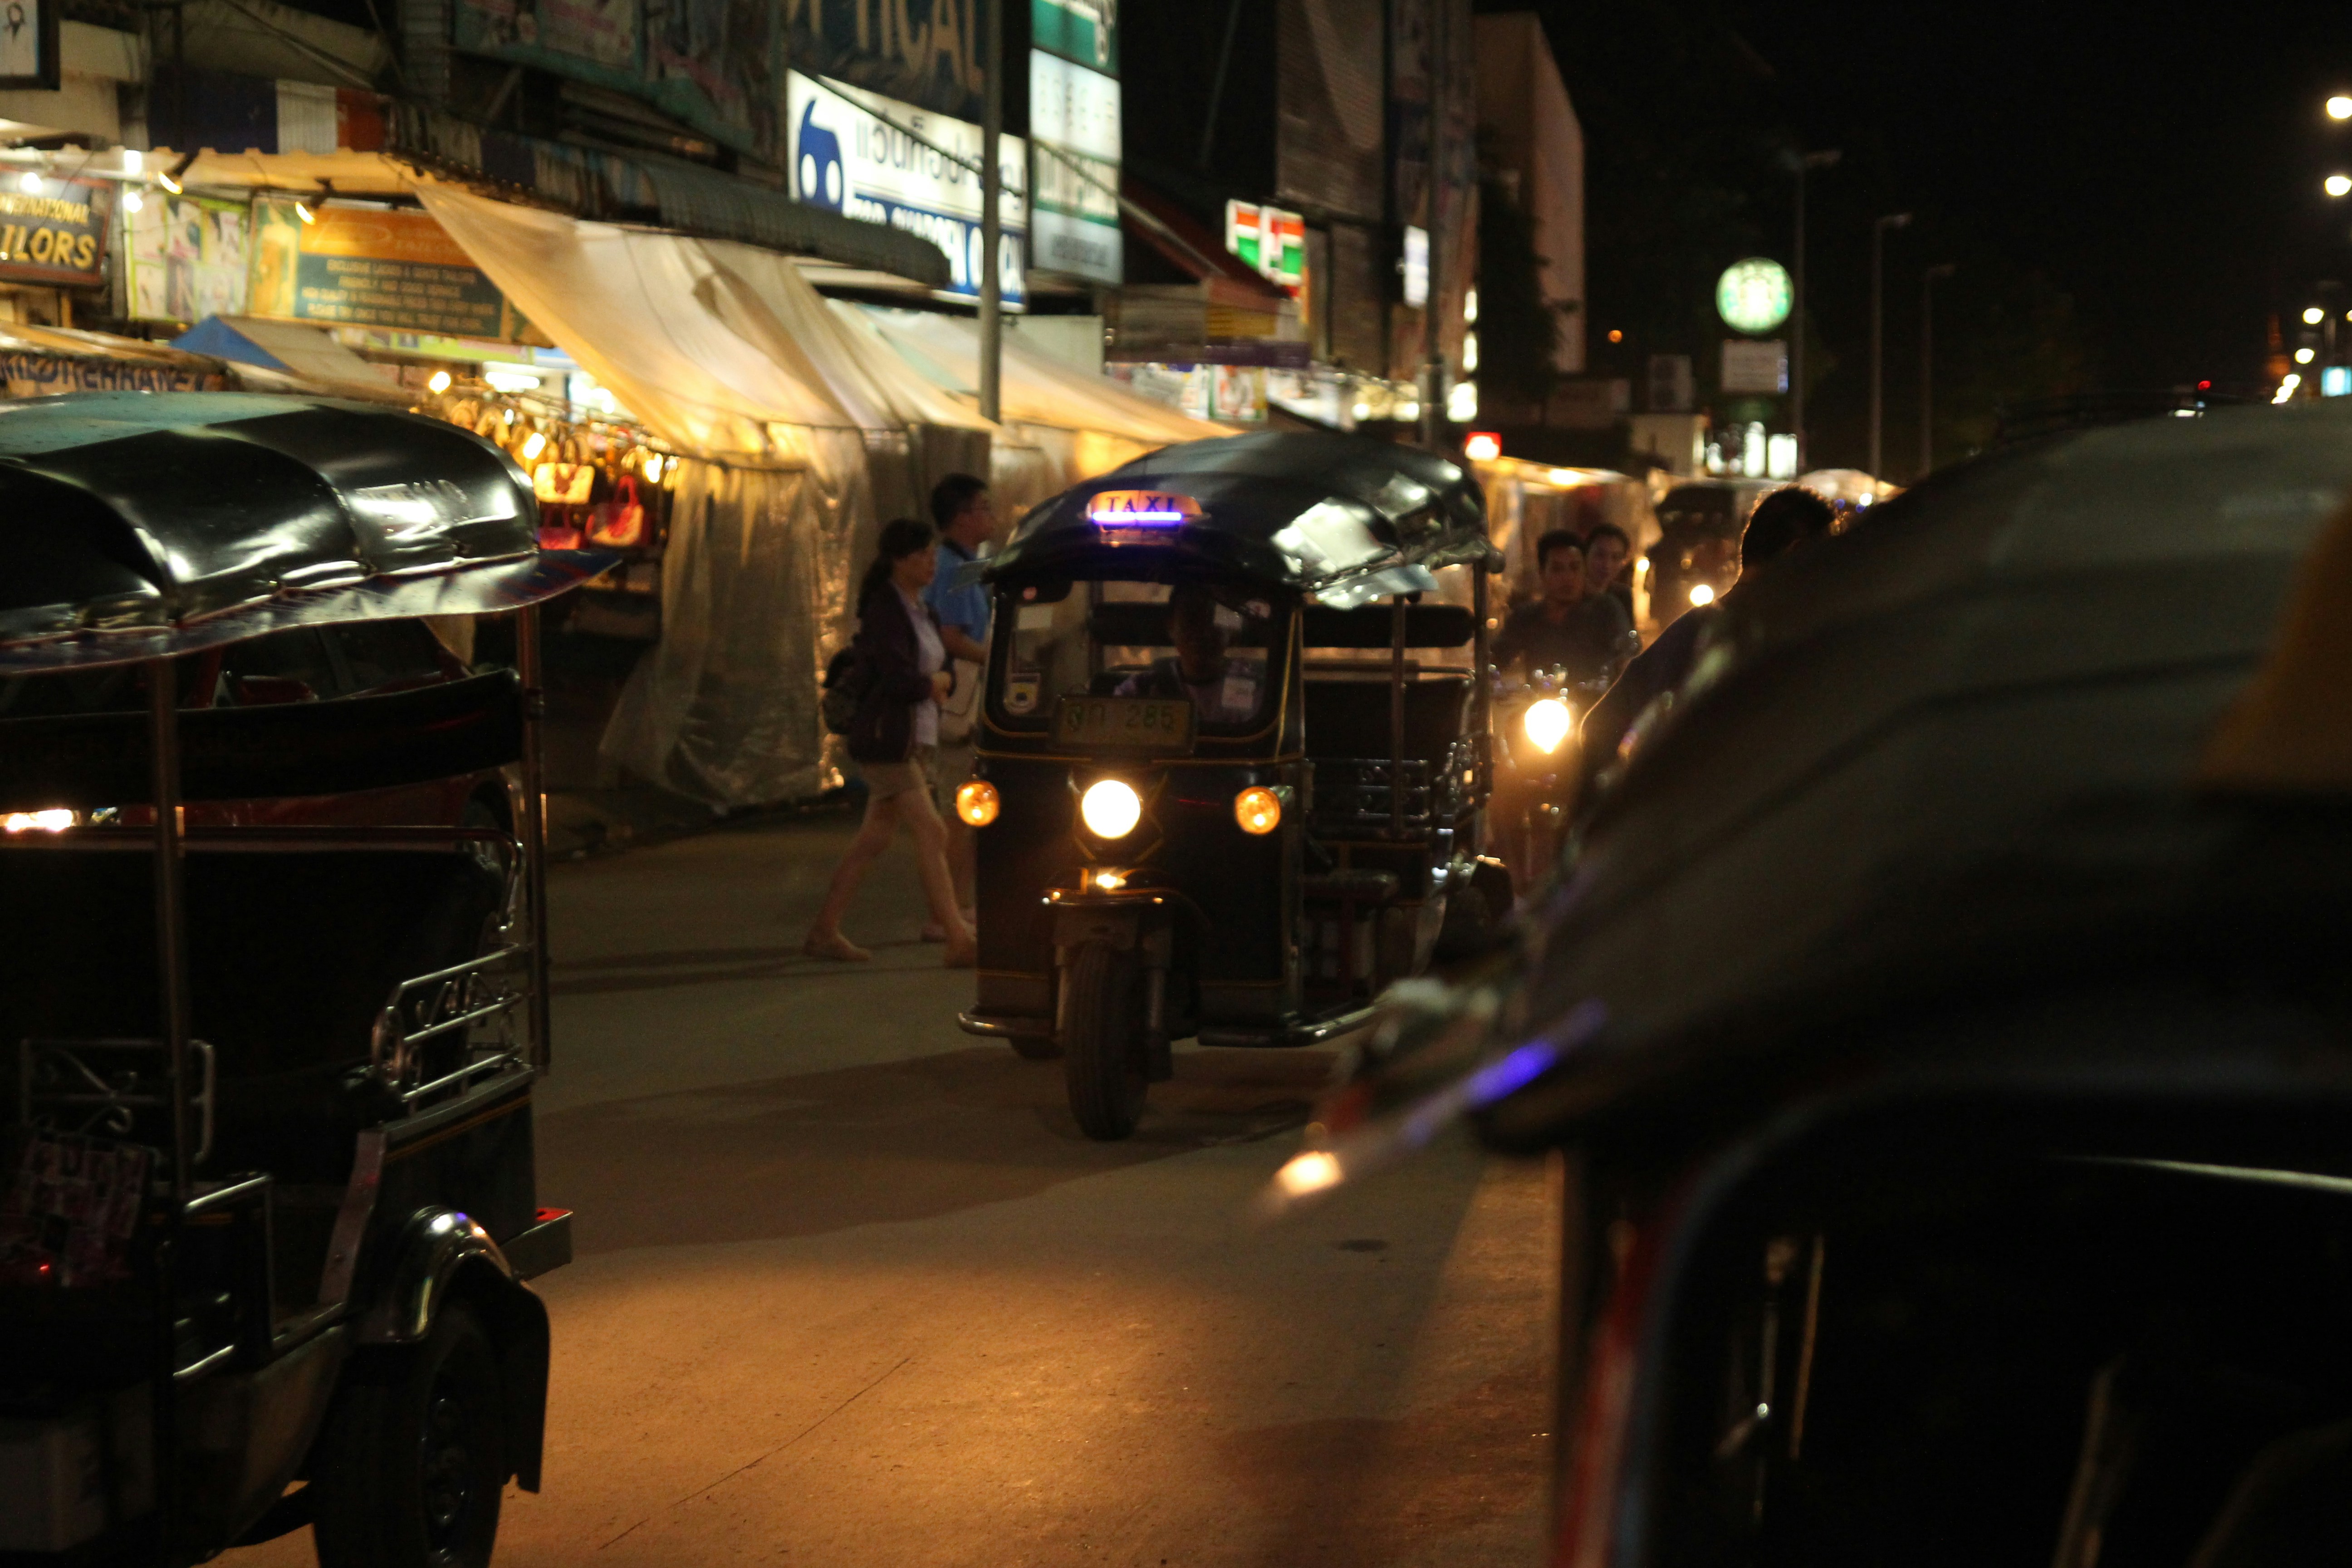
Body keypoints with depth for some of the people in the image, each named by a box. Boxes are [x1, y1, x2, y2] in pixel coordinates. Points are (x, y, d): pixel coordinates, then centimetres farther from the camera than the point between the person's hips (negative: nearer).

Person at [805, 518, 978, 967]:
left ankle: (824, 933, 17)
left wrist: (925, 684, -6)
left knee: (874, 838, 11)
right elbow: (900, 680, -21)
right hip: (886, 740, -9)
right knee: (931, 833, -12)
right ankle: (959, 942, -12)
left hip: (918, 740, 9)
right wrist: (935, 683, -3)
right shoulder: (884, 610, -13)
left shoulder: (920, 609, 15)